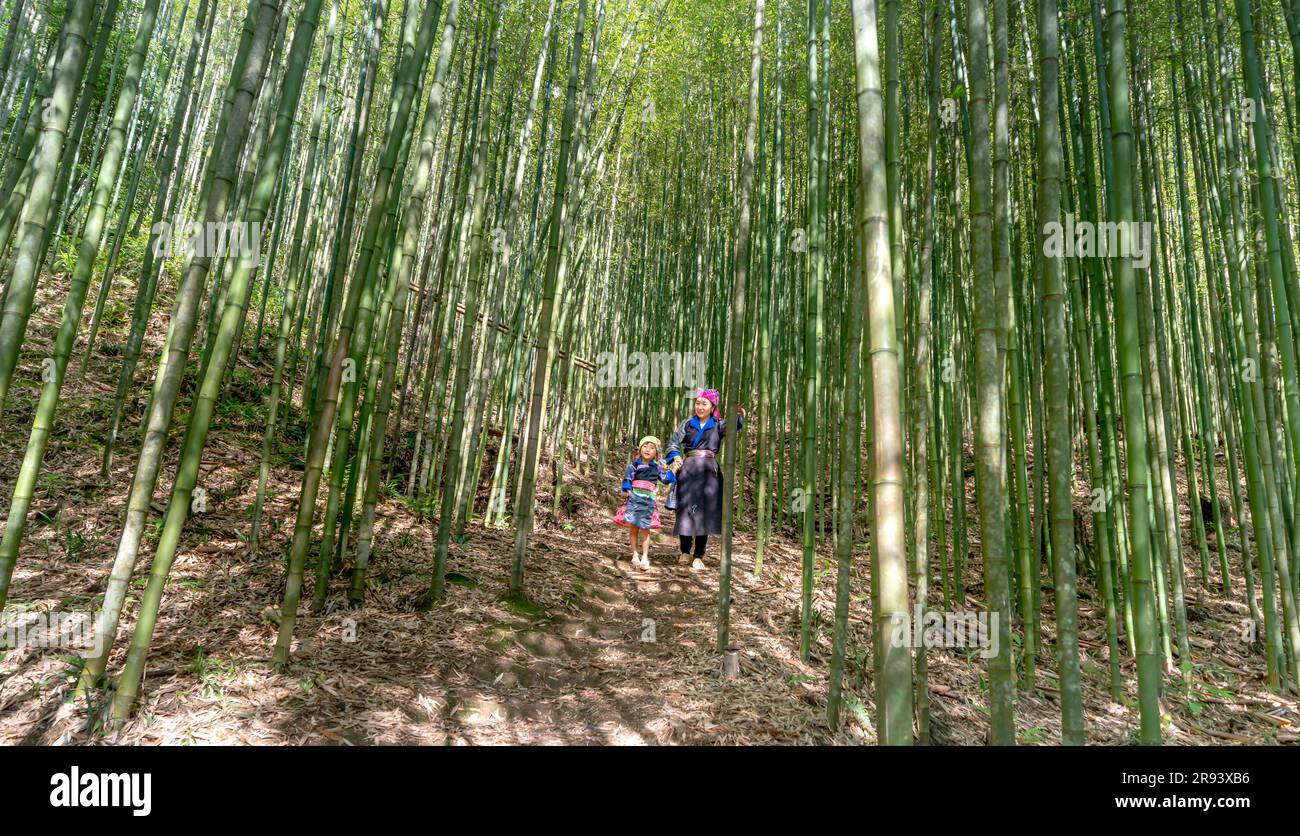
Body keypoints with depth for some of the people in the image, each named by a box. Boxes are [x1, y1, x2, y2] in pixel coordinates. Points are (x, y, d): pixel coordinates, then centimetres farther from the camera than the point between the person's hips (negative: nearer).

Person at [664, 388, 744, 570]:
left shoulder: (718, 425, 7)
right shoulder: (687, 424, 10)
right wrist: (675, 457, -16)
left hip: (709, 471, 0)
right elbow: (674, 442, 4)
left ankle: (698, 556, 6)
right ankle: (685, 552, 14)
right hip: (688, 469, 1)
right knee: (685, 508, -2)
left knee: (705, 510, -2)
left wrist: (739, 416, -35)